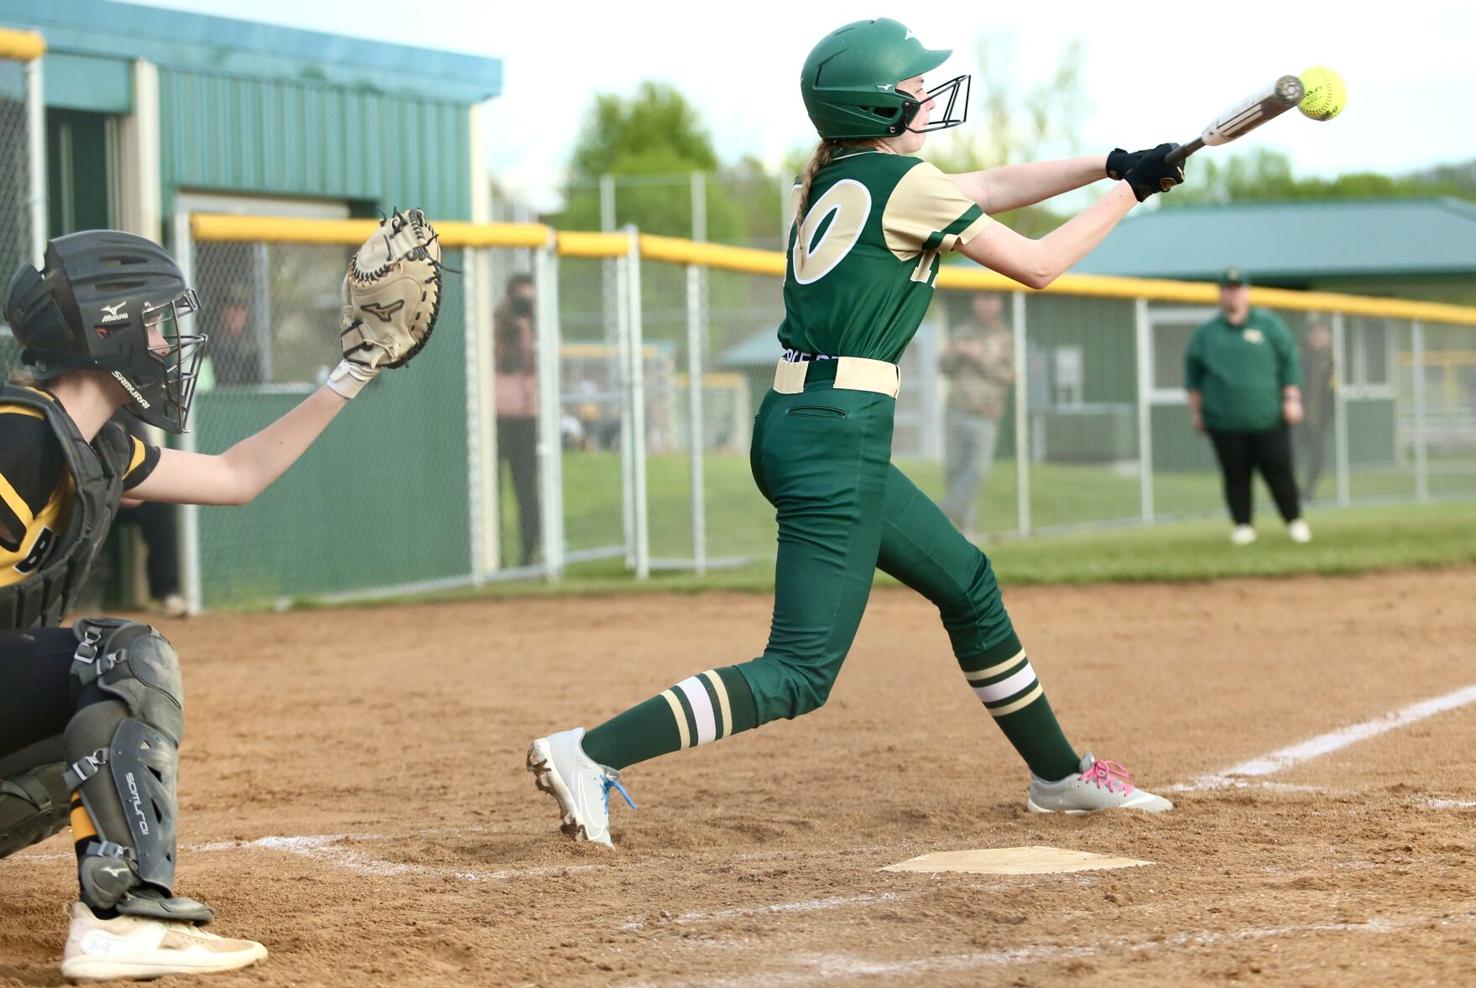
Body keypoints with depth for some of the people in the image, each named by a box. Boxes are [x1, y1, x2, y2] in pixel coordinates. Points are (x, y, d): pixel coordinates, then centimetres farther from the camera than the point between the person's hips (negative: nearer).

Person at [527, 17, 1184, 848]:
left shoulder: (831, 181, 14)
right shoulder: (906, 183, -9)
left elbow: (988, 188, 23)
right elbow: (1037, 265, 0)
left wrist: (1112, 165, 21)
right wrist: (1127, 195, 12)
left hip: (794, 428, 10)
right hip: (841, 437, -10)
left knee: (969, 583, 23)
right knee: (800, 675, -10)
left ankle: (1059, 775, 34)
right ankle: (593, 753, -19)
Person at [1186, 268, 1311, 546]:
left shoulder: (1268, 324, 8)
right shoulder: (1205, 333, 11)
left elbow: (1290, 362, 7)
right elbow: (1193, 376, 15)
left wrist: (1292, 400, -1)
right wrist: (1196, 411, 9)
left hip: (1268, 419, -1)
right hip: (1224, 423, 1)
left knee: (1279, 471, -2)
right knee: (1235, 475, 1)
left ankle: (1295, 521, 11)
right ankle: (1242, 526, 11)